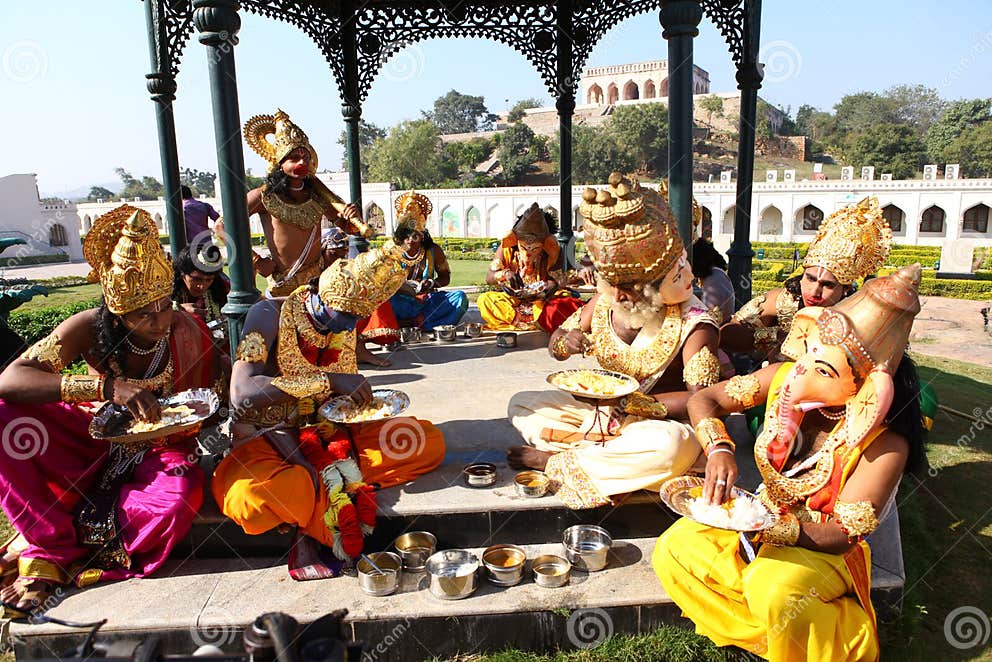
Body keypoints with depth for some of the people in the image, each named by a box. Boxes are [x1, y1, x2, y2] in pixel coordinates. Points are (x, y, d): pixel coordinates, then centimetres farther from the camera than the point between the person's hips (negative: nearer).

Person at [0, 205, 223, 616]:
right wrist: (106, 387, -42)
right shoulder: (91, 328, -16)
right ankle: (51, 550, -13)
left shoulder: (187, 333, -16)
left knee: (180, 501, -35)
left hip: (158, 447, -1)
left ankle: (45, 549, -12)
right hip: (94, 437, 2)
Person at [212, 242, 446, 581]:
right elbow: (242, 393, -29)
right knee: (253, 499, -40)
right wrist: (327, 380, -35)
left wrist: (340, 459, -14)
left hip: (323, 435, 5)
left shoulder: (343, 327, 2)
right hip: (265, 438, -5)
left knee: (429, 442, -9)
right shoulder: (270, 314, -16)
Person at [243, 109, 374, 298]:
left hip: (319, 277, 4)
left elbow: (350, 228, 10)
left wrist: (353, 218, -14)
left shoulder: (316, 193, 2)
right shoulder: (264, 195, -8)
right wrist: (256, 261, -10)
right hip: (284, 284, -4)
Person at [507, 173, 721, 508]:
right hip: (601, 410, 5)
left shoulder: (694, 325, -19)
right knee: (521, 405, -2)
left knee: (674, 445, -40)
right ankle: (610, 456, -19)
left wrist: (631, 402, -31)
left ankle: (554, 461, -21)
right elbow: (556, 345, 6)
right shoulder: (603, 304, -6)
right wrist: (565, 342, -20)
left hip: (657, 419, -4)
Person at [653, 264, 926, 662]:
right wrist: (719, 450, -26)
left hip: (823, 546, -4)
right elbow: (703, 400, -6)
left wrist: (771, 527, -35)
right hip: (766, 519, 5)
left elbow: (840, 534, -19)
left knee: (774, 592, -35)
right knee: (673, 553, -16)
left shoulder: (884, 445, -25)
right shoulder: (784, 378, -16)